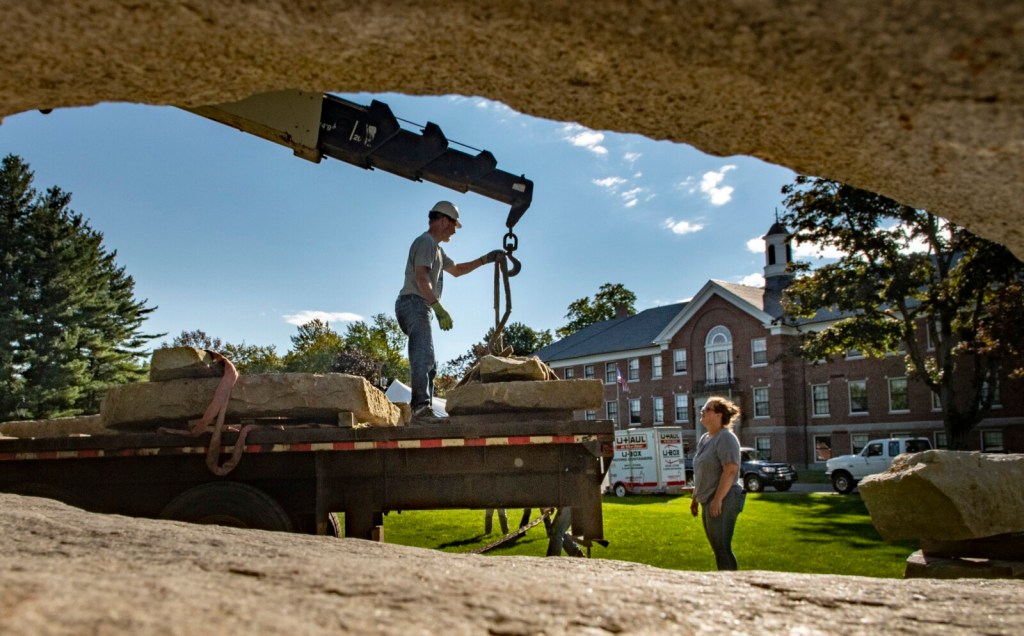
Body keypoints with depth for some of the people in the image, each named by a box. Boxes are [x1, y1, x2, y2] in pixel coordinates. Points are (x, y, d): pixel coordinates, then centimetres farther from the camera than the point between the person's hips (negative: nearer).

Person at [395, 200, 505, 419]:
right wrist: (439, 309, -26)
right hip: (414, 303, -11)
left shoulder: (436, 248, 27)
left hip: (420, 308, 11)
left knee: (428, 364, 9)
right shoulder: (425, 242, -6)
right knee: (424, 358, -22)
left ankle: (422, 410, 7)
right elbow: (421, 278, -19)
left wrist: (485, 259, 34)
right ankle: (422, 406, -30)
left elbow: (456, 270, 40)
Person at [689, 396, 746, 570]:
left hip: (722, 501, -9)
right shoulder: (704, 438, 15)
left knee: (722, 548, -8)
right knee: (718, 548, 13)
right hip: (708, 501, 9)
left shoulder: (726, 438, -13)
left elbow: (731, 470, -22)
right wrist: (695, 497, 20)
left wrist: (718, 499, -25)